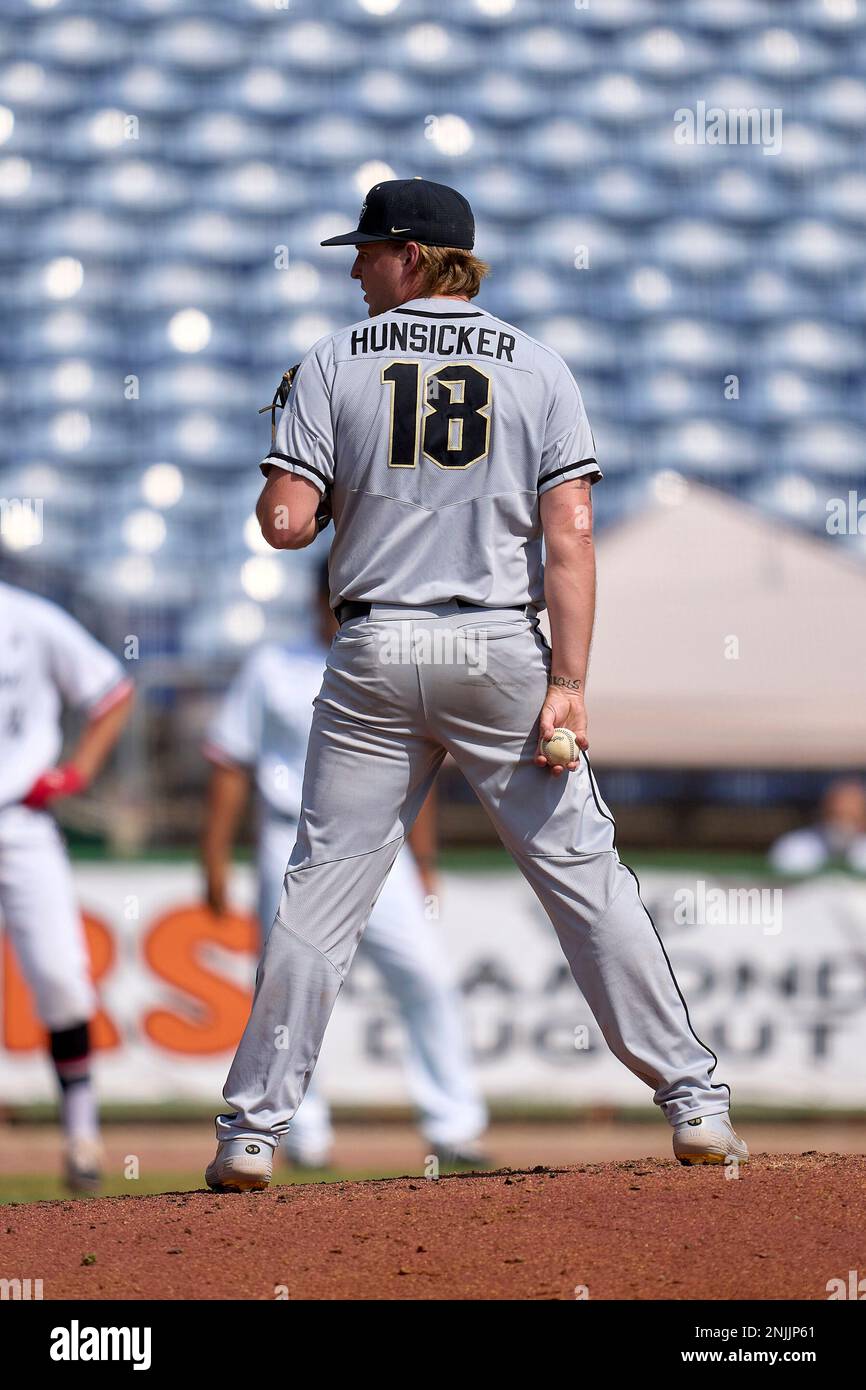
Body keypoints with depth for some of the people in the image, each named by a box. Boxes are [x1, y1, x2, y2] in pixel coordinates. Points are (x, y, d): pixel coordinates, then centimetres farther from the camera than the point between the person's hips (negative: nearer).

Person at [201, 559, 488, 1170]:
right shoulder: (273, 670, 6)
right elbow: (231, 765, 6)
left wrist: (426, 864, 15)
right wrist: (216, 860, 0)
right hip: (295, 849, -1)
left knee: (426, 976, -10)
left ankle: (453, 1125, -6)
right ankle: (305, 1134, 6)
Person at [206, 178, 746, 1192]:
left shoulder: (333, 363, 2)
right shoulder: (538, 368, 4)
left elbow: (287, 524, -6)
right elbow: (568, 536, -5)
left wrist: (276, 493, 18)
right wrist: (567, 686, -8)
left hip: (375, 653, 0)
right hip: (500, 651, 0)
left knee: (320, 884, 5)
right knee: (585, 871, 4)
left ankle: (253, 1128, 3)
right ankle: (694, 1102, 2)